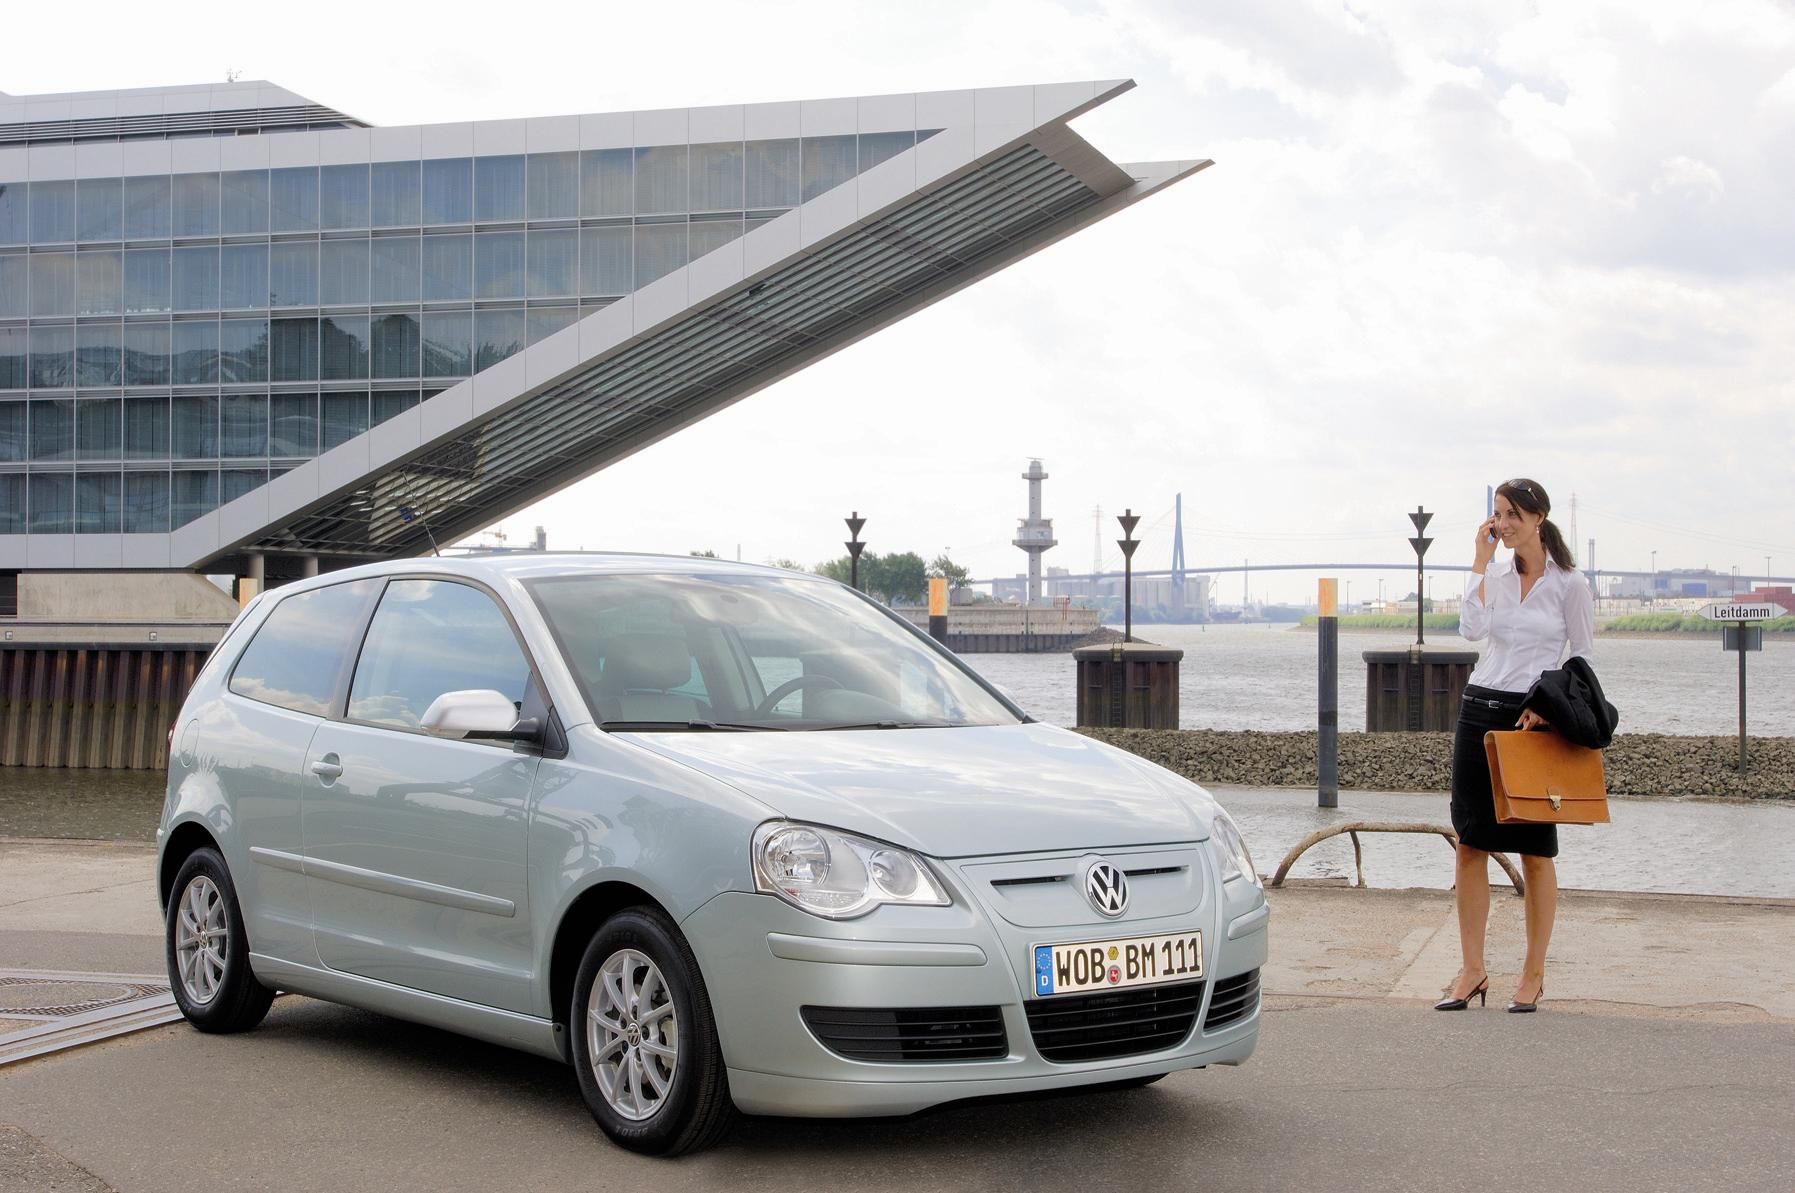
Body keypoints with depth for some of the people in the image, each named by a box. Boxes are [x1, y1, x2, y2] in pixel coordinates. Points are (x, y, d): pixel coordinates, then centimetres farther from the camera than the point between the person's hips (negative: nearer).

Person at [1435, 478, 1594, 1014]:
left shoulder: (1569, 584, -3)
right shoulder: (1494, 573, 8)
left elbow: (1584, 662, 0)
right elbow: (1472, 628, -10)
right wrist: (1481, 559, -7)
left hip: (1534, 719, -4)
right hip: (1481, 708, 4)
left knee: (1535, 851, 3)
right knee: (1469, 844, 2)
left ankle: (1533, 974, 13)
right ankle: (1472, 971, 9)